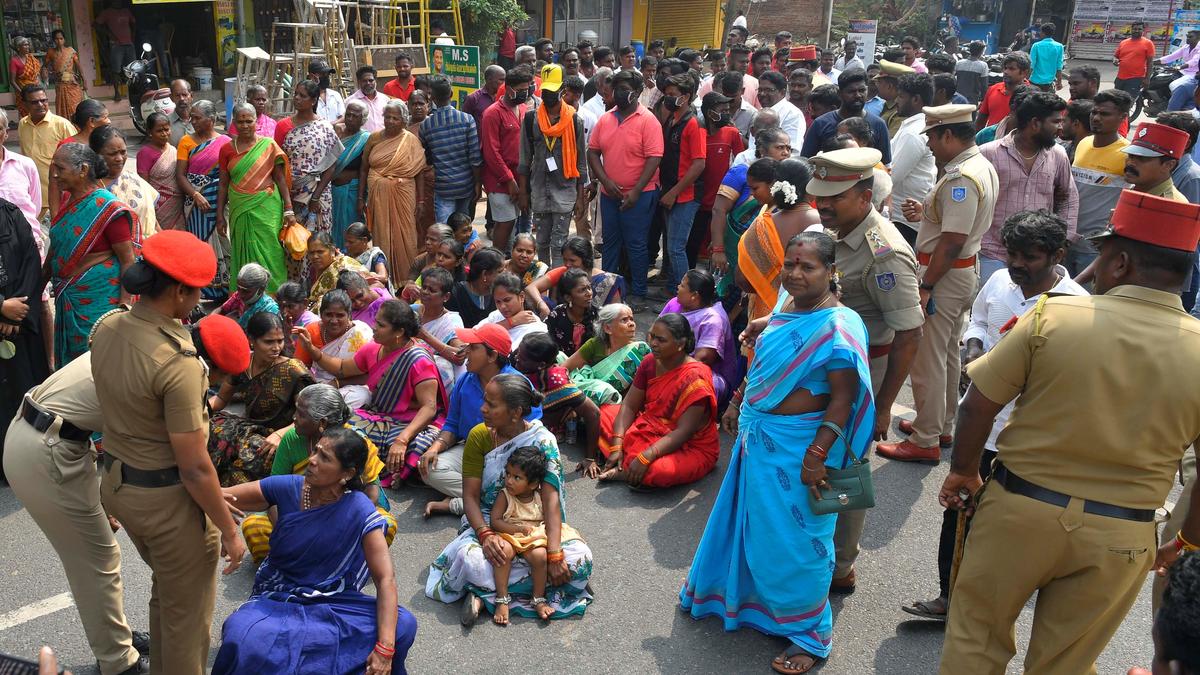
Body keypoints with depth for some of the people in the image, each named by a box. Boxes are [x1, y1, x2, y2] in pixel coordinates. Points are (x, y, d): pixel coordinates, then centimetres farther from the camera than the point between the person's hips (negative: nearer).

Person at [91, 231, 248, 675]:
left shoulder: (106, 328, -5)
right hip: (167, 500, -8)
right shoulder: (178, 362, -29)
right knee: (187, 613, 13)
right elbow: (194, 467, -24)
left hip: (116, 483, 9)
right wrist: (228, 530, -14)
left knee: (166, 589, 30)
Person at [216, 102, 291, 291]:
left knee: (268, 253, -4)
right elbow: (223, 184, 10)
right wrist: (220, 216, 7)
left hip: (266, 209, -3)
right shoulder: (227, 149, 7)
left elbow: (280, 178, 0)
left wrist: (288, 209, -6)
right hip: (239, 210, 3)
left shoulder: (268, 145, 0)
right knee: (243, 254, 7)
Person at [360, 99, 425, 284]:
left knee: (403, 237, 4)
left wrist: (420, 201, -5)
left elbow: (419, 173, -1)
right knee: (381, 237, 8)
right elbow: (364, 169, 9)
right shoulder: (375, 138, 5)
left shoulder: (411, 141, -2)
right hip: (378, 196, 2)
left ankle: (405, 280, 16)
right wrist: (361, 197, 6)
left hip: (403, 196, -2)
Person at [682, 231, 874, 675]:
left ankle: (809, 635, 26)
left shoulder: (838, 326, -23)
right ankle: (729, 590, 49)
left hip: (797, 447, -8)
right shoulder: (786, 304, 2)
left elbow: (843, 398, -23)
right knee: (748, 518, 25)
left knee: (793, 537, 6)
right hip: (759, 436, 8)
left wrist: (817, 454, -25)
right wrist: (739, 405, 20)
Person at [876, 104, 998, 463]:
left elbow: (953, 241, -26)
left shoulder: (960, 178, -24)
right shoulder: (982, 166, 9)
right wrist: (927, 212, 7)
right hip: (965, 270, 11)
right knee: (948, 353, 21)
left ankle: (925, 441, 7)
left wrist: (925, 287, -22)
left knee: (928, 358, -2)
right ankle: (942, 425, 35)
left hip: (945, 275, -11)